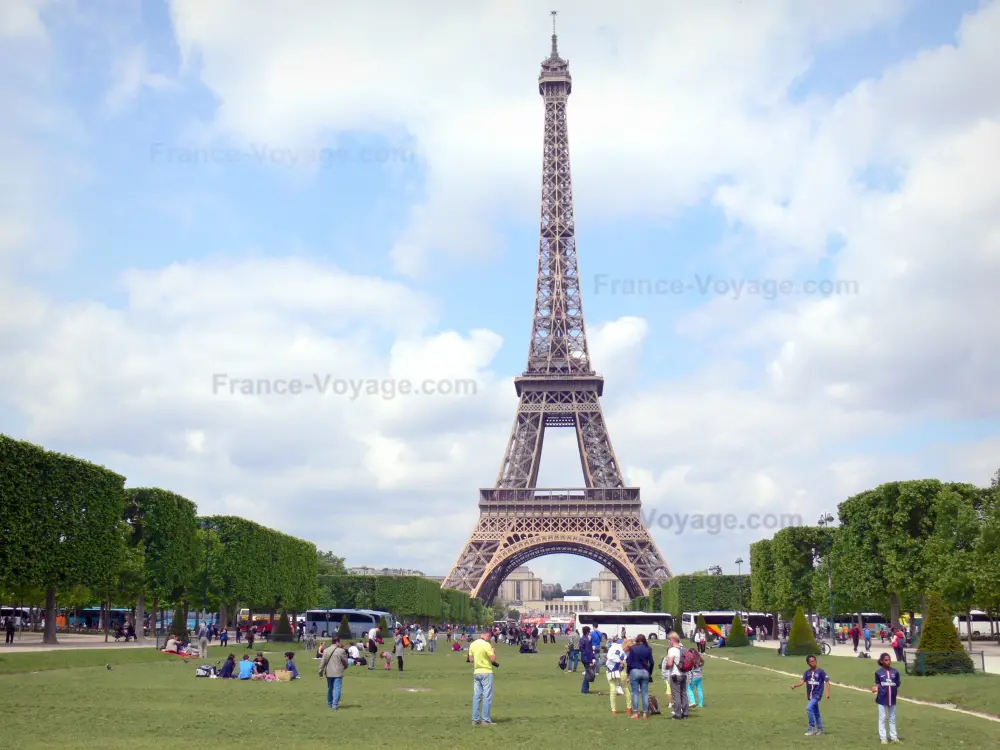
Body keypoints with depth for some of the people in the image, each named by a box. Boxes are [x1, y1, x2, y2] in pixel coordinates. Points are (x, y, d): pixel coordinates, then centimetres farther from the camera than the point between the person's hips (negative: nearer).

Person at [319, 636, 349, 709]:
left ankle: (330, 703, 31)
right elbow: (345, 662, 1)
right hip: (338, 673, -5)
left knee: (330, 688, 19)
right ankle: (335, 705, -14)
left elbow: (323, 662, 3)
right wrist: (345, 667, 21)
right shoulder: (341, 651, -8)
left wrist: (321, 670, 11)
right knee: (337, 688, -5)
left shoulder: (326, 650, 4)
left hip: (329, 673, 5)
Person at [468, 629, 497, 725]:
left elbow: (471, 660, 11)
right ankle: (485, 719, -1)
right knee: (487, 696, -1)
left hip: (476, 672, 7)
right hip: (486, 672, -7)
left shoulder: (472, 644, 6)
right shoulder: (486, 645, -15)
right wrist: (494, 651, 3)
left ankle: (475, 719, 11)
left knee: (476, 696, 9)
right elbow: (493, 659, -15)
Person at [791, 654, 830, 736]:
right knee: (816, 713, 15)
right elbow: (802, 682, -5)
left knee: (809, 708, -21)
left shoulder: (820, 671, -8)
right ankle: (820, 729, 28)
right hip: (810, 695, 6)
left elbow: (827, 682, -5)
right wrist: (794, 685, -24)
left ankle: (812, 728, -12)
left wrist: (828, 693, -14)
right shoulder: (807, 672, 3)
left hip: (817, 695, -6)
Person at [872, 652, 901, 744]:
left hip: (892, 699, 2)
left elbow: (898, 684, 3)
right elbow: (878, 684, 0)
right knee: (882, 718, 7)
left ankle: (893, 736, 27)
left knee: (892, 718, 16)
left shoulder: (895, 672, -3)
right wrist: (875, 688, -18)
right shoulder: (878, 672, -7)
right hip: (882, 699, -2)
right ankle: (883, 738, 13)